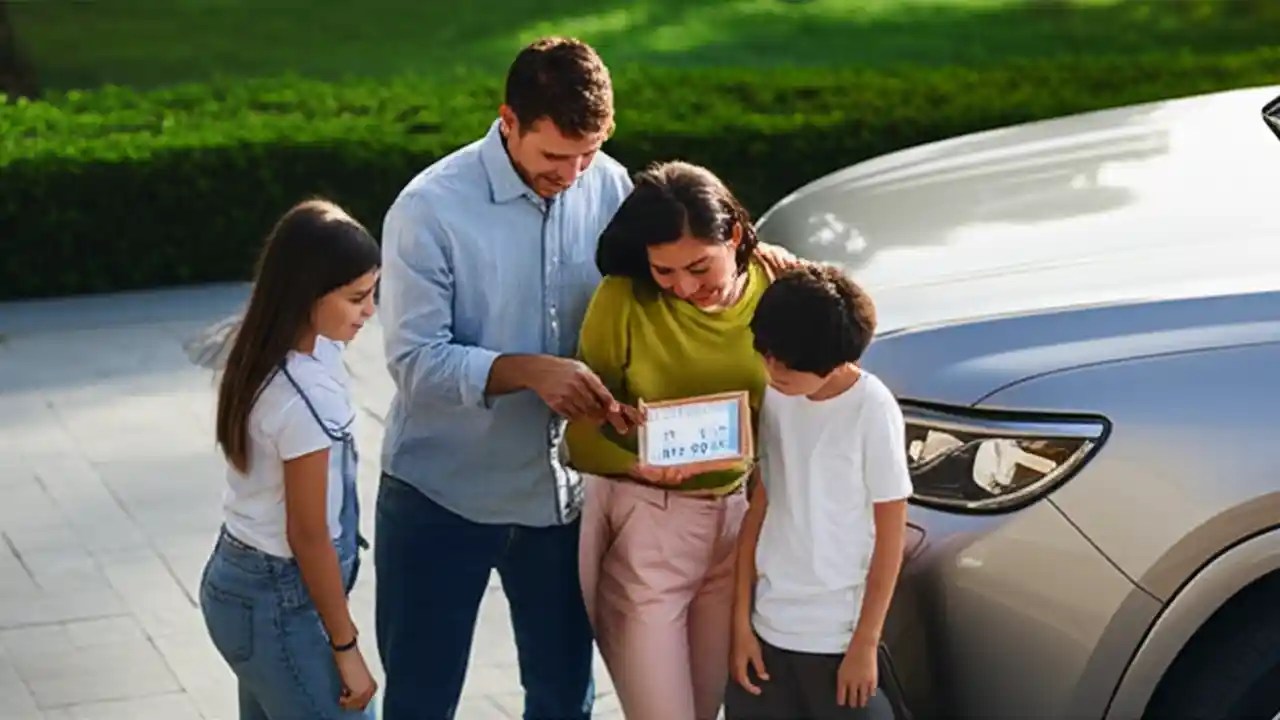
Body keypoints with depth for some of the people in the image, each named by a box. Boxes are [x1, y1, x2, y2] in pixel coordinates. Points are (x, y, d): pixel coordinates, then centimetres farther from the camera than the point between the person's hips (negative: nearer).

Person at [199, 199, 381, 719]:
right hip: (280, 602, -9)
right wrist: (346, 648, -12)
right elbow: (308, 534, -19)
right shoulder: (308, 396, -26)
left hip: (239, 579, 9)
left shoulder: (262, 356, 0)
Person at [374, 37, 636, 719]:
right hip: (440, 494, -3)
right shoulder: (430, 209, -17)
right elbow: (416, 361, -18)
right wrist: (528, 371, -32)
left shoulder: (610, 187, -5)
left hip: (558, 490, 4)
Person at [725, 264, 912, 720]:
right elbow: (761, 505, 7)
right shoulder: (776, 398, 1)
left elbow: (891, 534, -9)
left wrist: (865, 643, -8)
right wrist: (741, 621, 6)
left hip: (837, 637, -5)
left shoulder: (871, 410, -14)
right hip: (768, 628, 5)